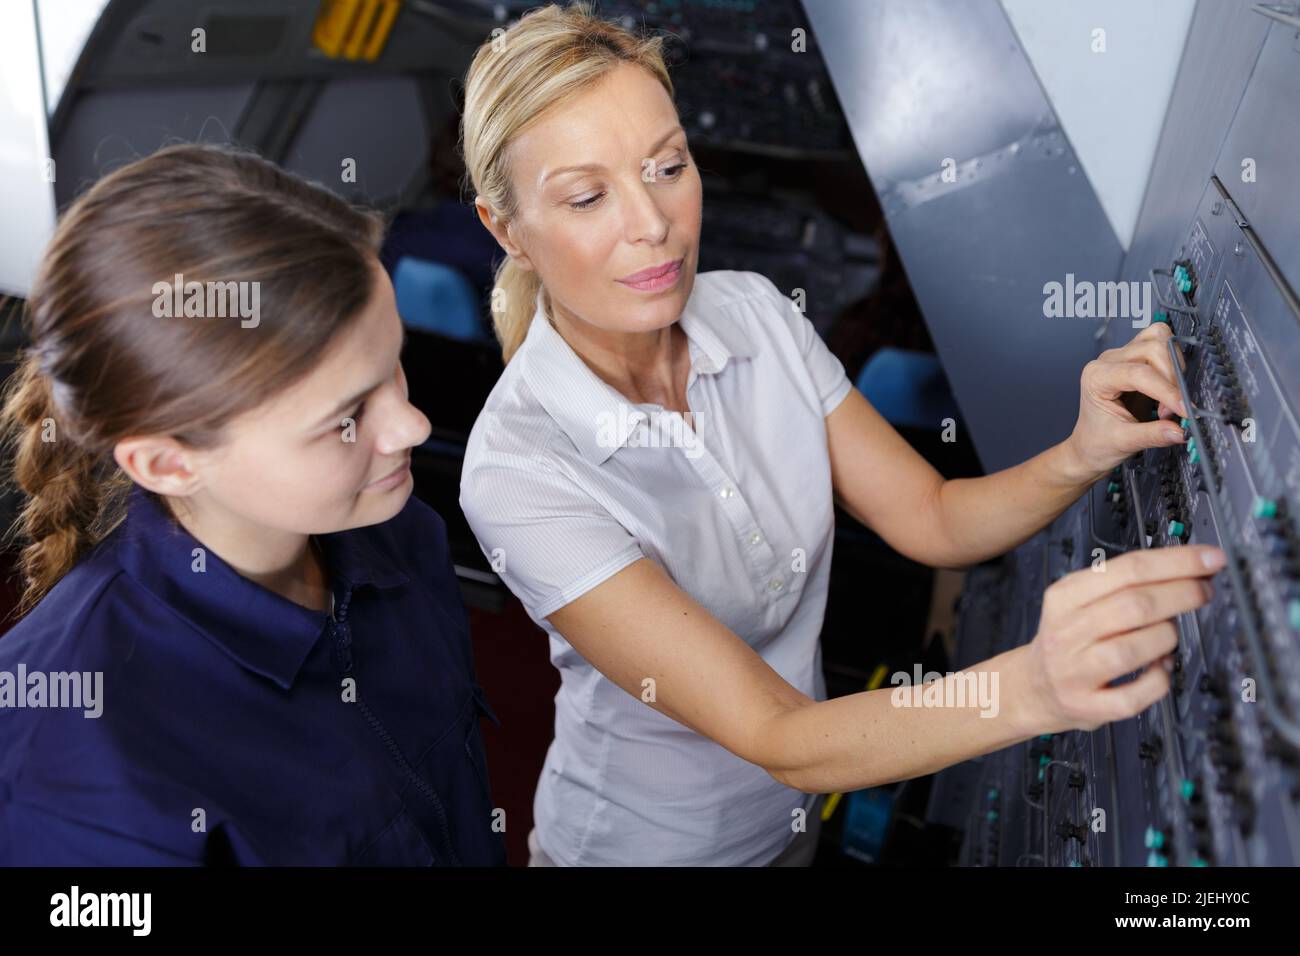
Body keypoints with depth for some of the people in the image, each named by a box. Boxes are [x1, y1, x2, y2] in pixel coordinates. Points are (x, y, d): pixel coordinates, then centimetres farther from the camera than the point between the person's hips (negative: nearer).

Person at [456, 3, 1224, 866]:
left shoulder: (754, 310, -13)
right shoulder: (518, 468, -30)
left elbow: (931, 519, -8)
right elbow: (777, 740, -32)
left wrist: (1081, 456, -27)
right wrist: (1029, 688, -47)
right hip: (646, 842, -5)